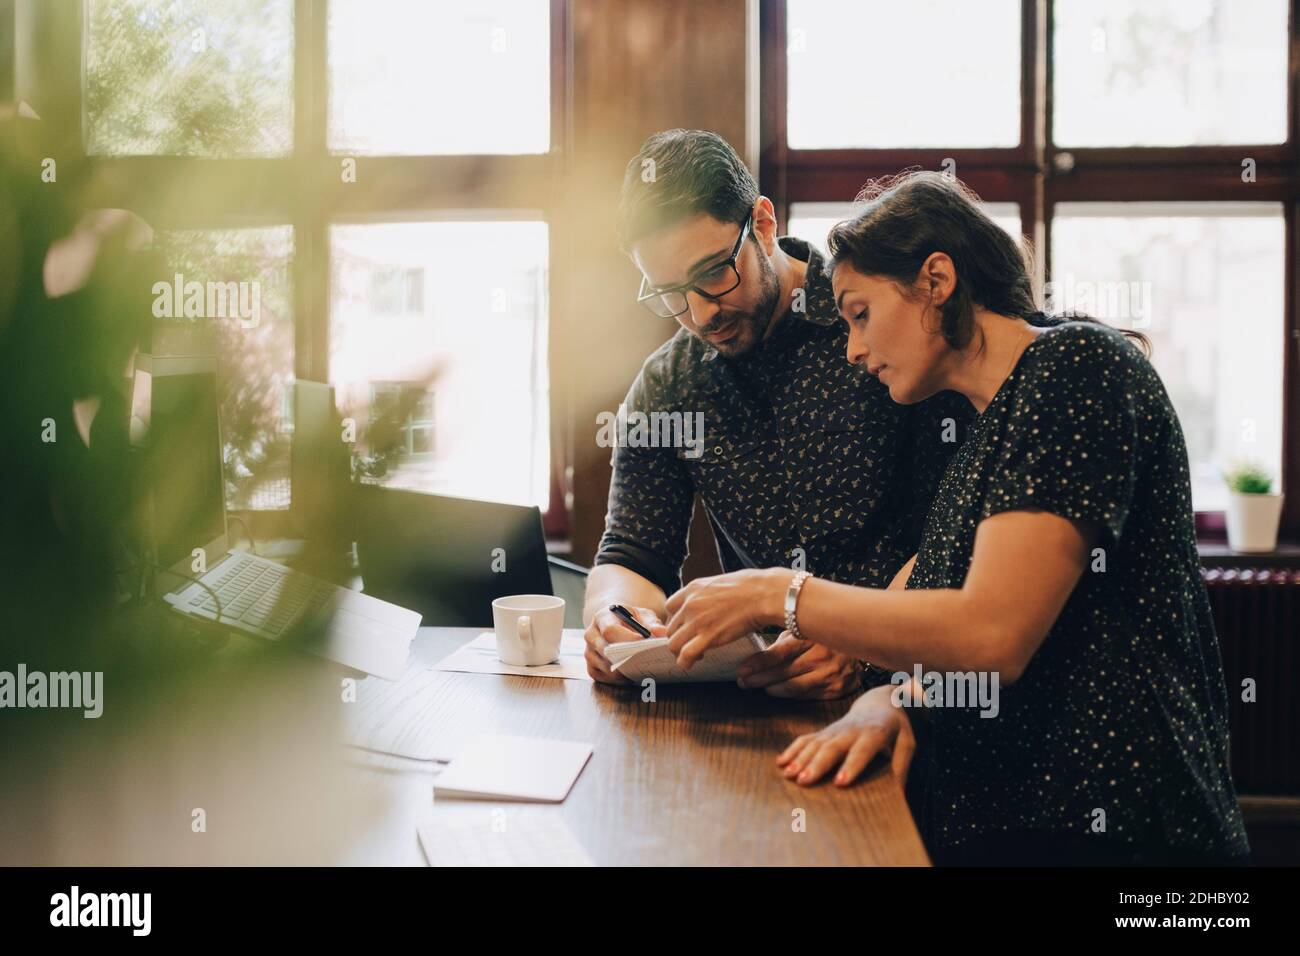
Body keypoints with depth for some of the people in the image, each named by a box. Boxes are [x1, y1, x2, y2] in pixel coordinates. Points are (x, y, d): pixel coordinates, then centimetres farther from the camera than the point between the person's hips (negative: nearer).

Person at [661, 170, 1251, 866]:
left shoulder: (1076, 364, -10)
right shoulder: (989, 425, 18)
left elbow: (991, 636, -20)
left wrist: (776, 594, -11)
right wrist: (893, 696, -9)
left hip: (1102, 828, -8)